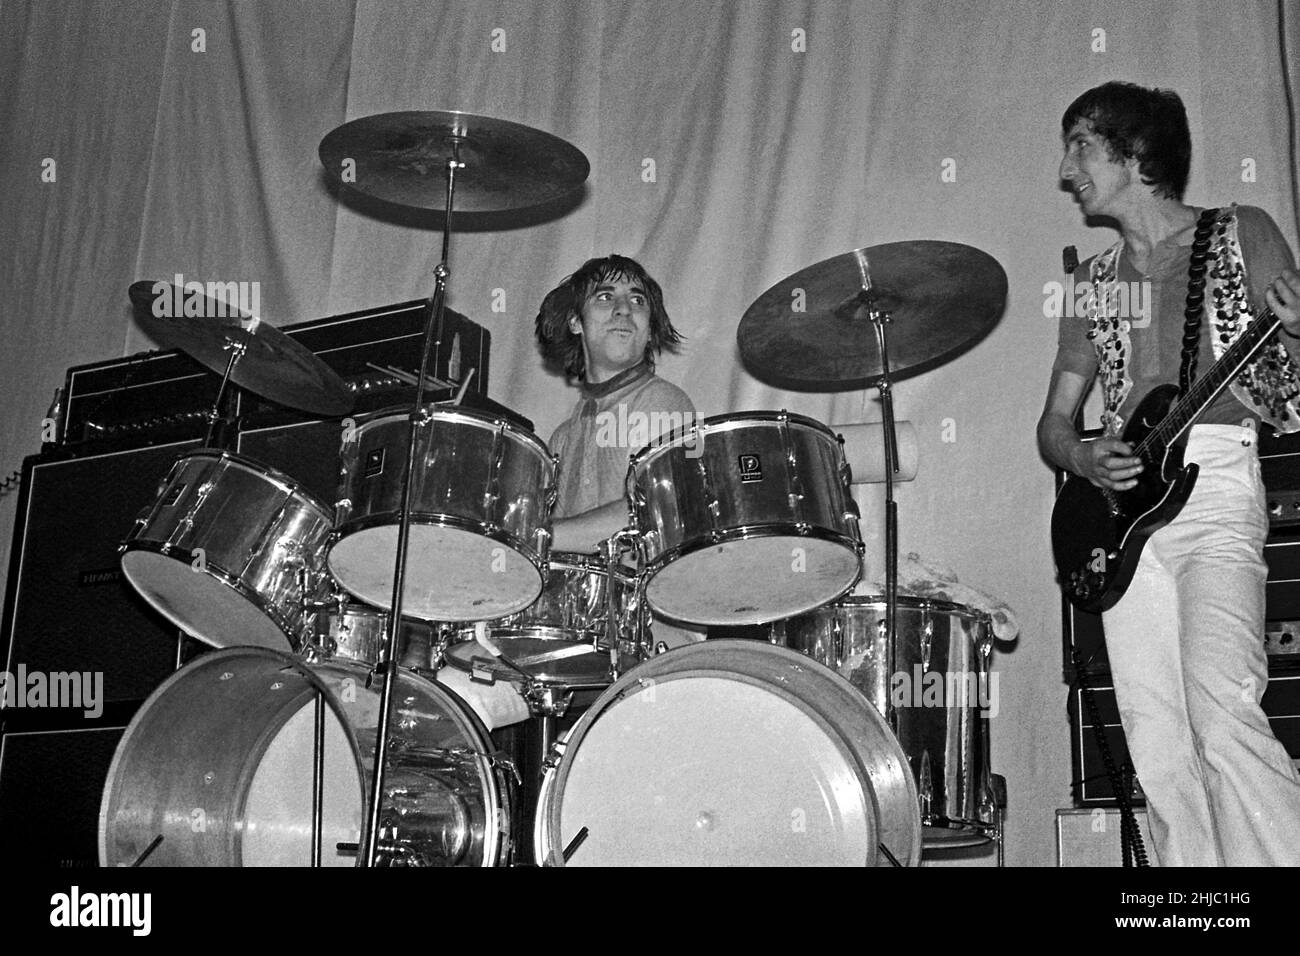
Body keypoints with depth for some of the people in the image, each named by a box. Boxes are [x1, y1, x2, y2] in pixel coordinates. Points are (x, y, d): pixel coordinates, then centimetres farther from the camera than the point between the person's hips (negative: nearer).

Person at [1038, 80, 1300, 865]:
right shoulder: (1096, 282, 19)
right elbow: (1053, 422, 20)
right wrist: (1082, 458, -3)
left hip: (1217, 485, -4)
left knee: (1221, 712, -24)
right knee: (1157, 742, -2)